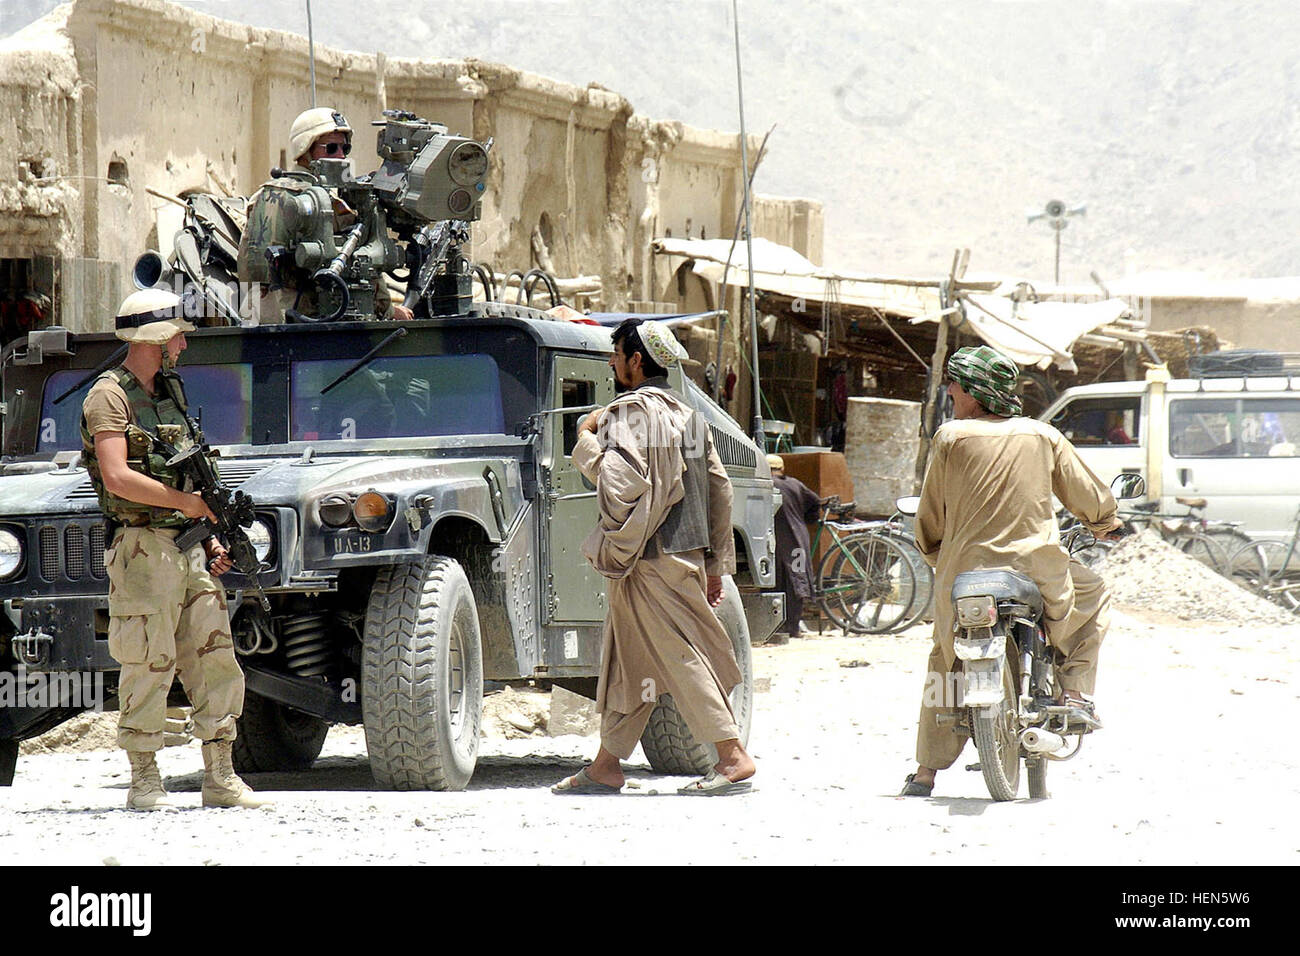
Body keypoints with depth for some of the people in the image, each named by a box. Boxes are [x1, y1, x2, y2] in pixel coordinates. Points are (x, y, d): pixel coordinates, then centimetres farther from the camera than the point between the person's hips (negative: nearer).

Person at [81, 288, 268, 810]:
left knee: (216, 662, 5)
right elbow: (118, 478, -18)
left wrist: (212, 538, 13)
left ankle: (220, 778, 9)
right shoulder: (109, 396, -7)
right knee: (149, 667, -5)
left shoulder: (170, 392, 19)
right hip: (143, 551, -8)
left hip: (189, 549, 8)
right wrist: (189, 502, -15)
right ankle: (144, 781, 4)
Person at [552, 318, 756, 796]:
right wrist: (716, 562, 20)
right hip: (687, 553, 9)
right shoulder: (686, 414, 16)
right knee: (629, 657, 13)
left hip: (651, 556, -9)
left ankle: (733, 757, -12)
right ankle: (606, 766, 17)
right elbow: (720, 487, 17)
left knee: (679, 654, -8)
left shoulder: (630, 412, -12)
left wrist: (587, 436, -8)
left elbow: (619, 479, -26)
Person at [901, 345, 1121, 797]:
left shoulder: (950, 437, 0)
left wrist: (935, 556, 25)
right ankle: (1074, 690, 14)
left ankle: (926, 770, 16)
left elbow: (930, 517, 6)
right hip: (1038, 568, 0)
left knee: (944, 661, 19)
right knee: (1093, 598, 30)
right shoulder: (1043, 436, 5)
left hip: (965, 569, 0)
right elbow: (1093, 500, 12)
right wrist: (1103, 523, 35)